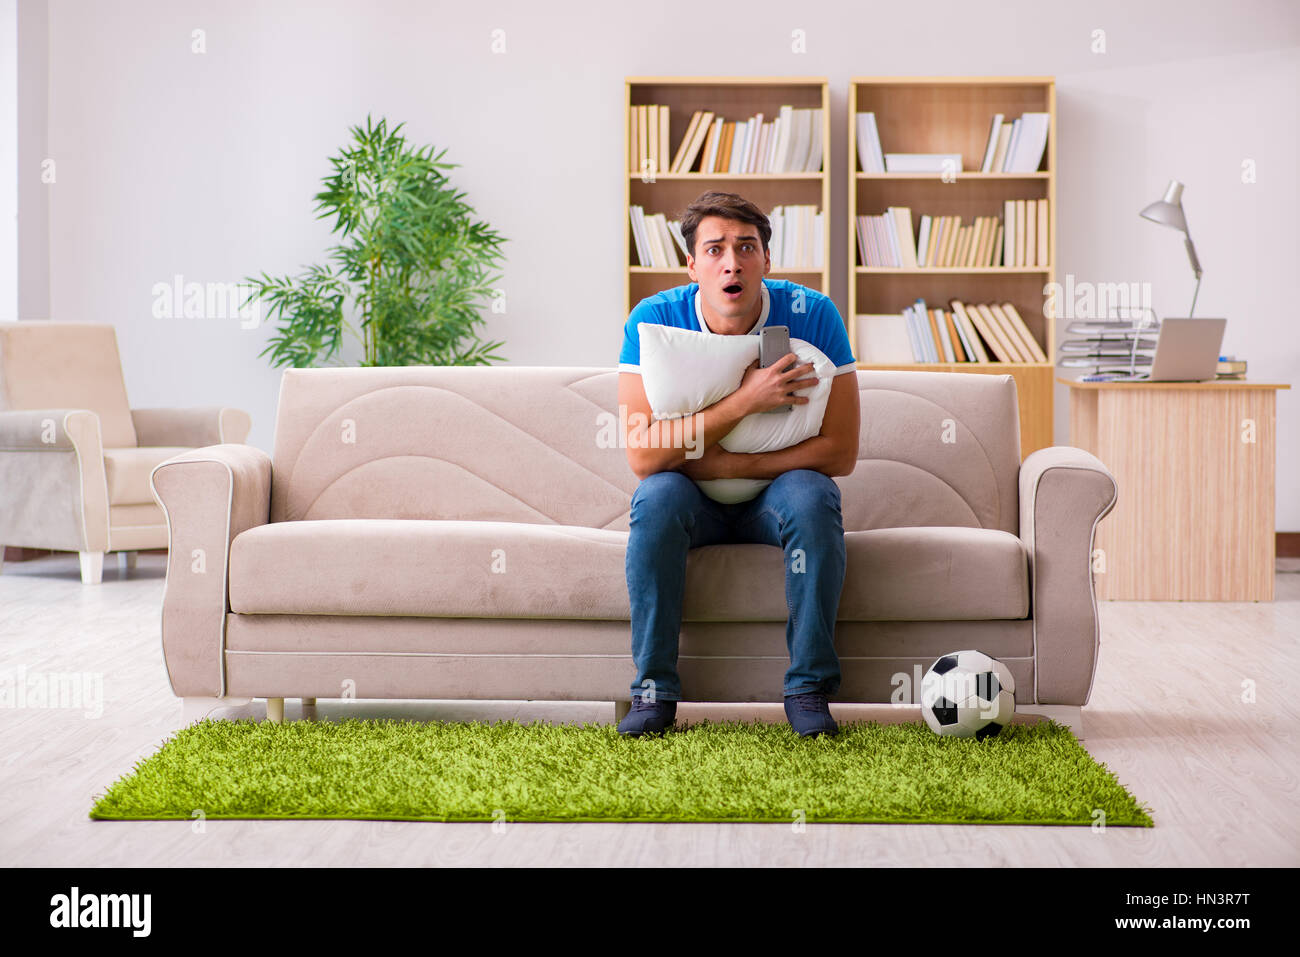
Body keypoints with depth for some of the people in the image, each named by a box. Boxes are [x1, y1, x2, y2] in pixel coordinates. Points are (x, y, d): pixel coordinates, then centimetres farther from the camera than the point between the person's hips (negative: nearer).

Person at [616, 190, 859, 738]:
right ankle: (654, 690, -22)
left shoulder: (812, 315, -16)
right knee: (658, 496, -31)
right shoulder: (654, 321, -16)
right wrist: (746, 400, -31)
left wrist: (727, 465, -22)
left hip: (775, 493, 0)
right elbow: (642, 455, -25)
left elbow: (840, 452, -18)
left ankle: (808, 689, -21)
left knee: (811, 495, -31)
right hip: (694, 505, 0)